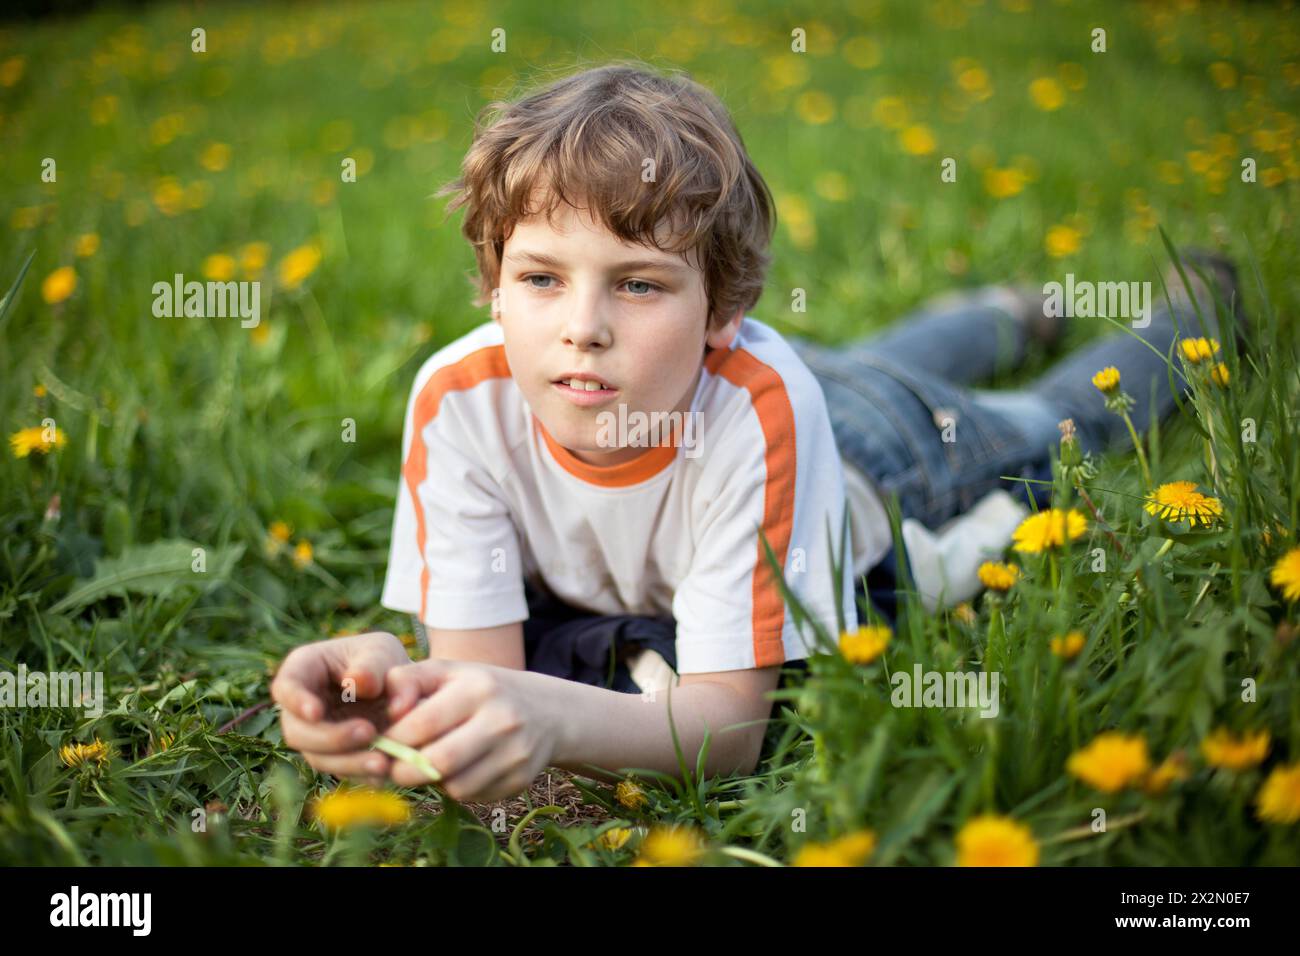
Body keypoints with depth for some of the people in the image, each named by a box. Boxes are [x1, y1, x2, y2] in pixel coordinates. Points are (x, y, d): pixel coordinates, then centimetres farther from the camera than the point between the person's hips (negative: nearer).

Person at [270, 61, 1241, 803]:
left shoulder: (757, 405, -49)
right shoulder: (460, 399, -40)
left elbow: (732, 726, -47)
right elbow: (483, 668, -38)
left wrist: (552, 716, -68)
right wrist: (398, 684, -62)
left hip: (871, 442, -2)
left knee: (1049, 422, 31)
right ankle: (1009, 311, 67)